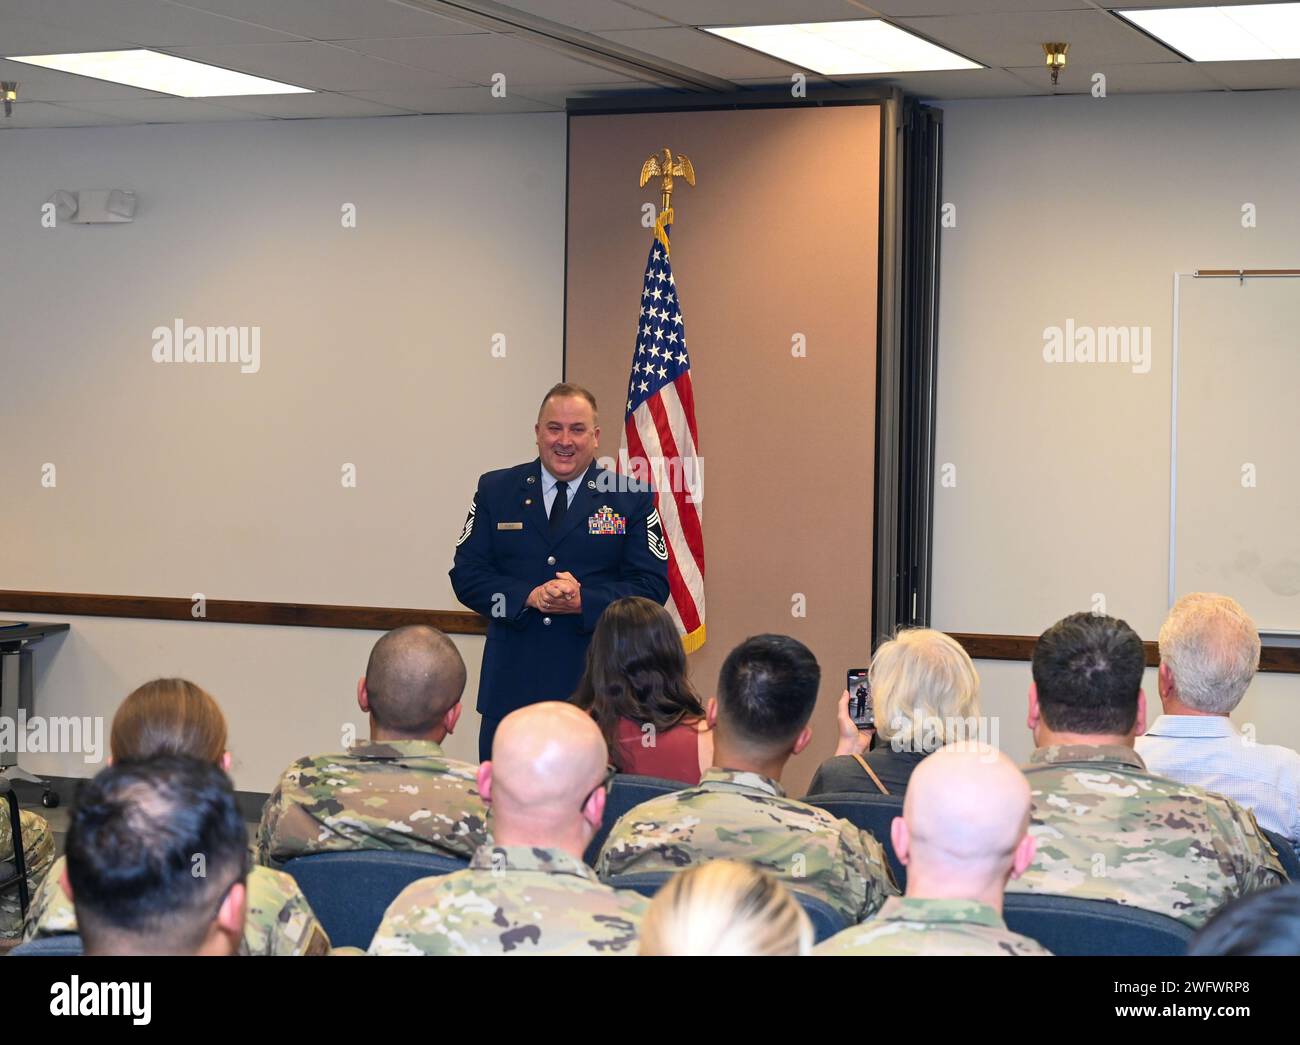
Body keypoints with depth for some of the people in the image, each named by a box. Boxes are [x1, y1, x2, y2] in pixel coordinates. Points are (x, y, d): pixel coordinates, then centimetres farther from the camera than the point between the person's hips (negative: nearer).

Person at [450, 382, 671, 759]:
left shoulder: (632, 499, 5)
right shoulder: (495, 490, 9)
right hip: (511, 684, 1)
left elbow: (652, 586, -1)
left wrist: (584, 601, -17)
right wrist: (530, 597, -14)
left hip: (595, 686, -1)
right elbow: (466, 574, 3)